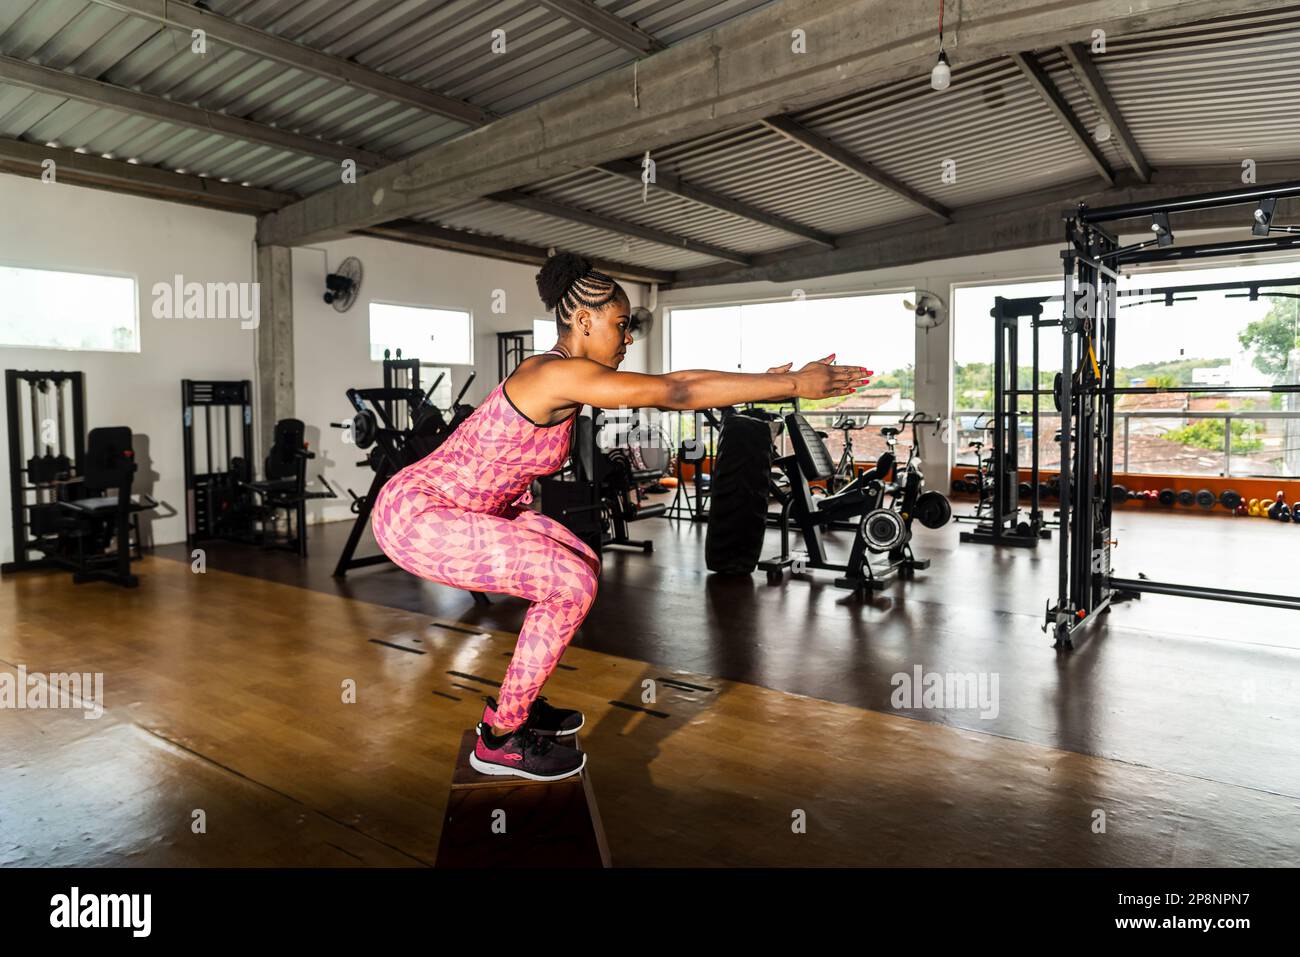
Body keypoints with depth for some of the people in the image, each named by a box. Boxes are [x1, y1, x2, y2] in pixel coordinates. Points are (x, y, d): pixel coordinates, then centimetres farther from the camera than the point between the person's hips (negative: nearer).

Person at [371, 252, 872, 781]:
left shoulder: (558, 370, 6)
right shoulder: (562, 375, -23)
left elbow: (669, 383, 8)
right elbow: (677, 392, -24)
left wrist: (765, 380, 9)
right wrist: (793, 385, -20)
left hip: (447, 505, 10)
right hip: (417, 518, -10)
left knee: (581, 565, 10)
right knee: (571, 584, -15)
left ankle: (514, 702, 22)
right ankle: (500, 739, 1)